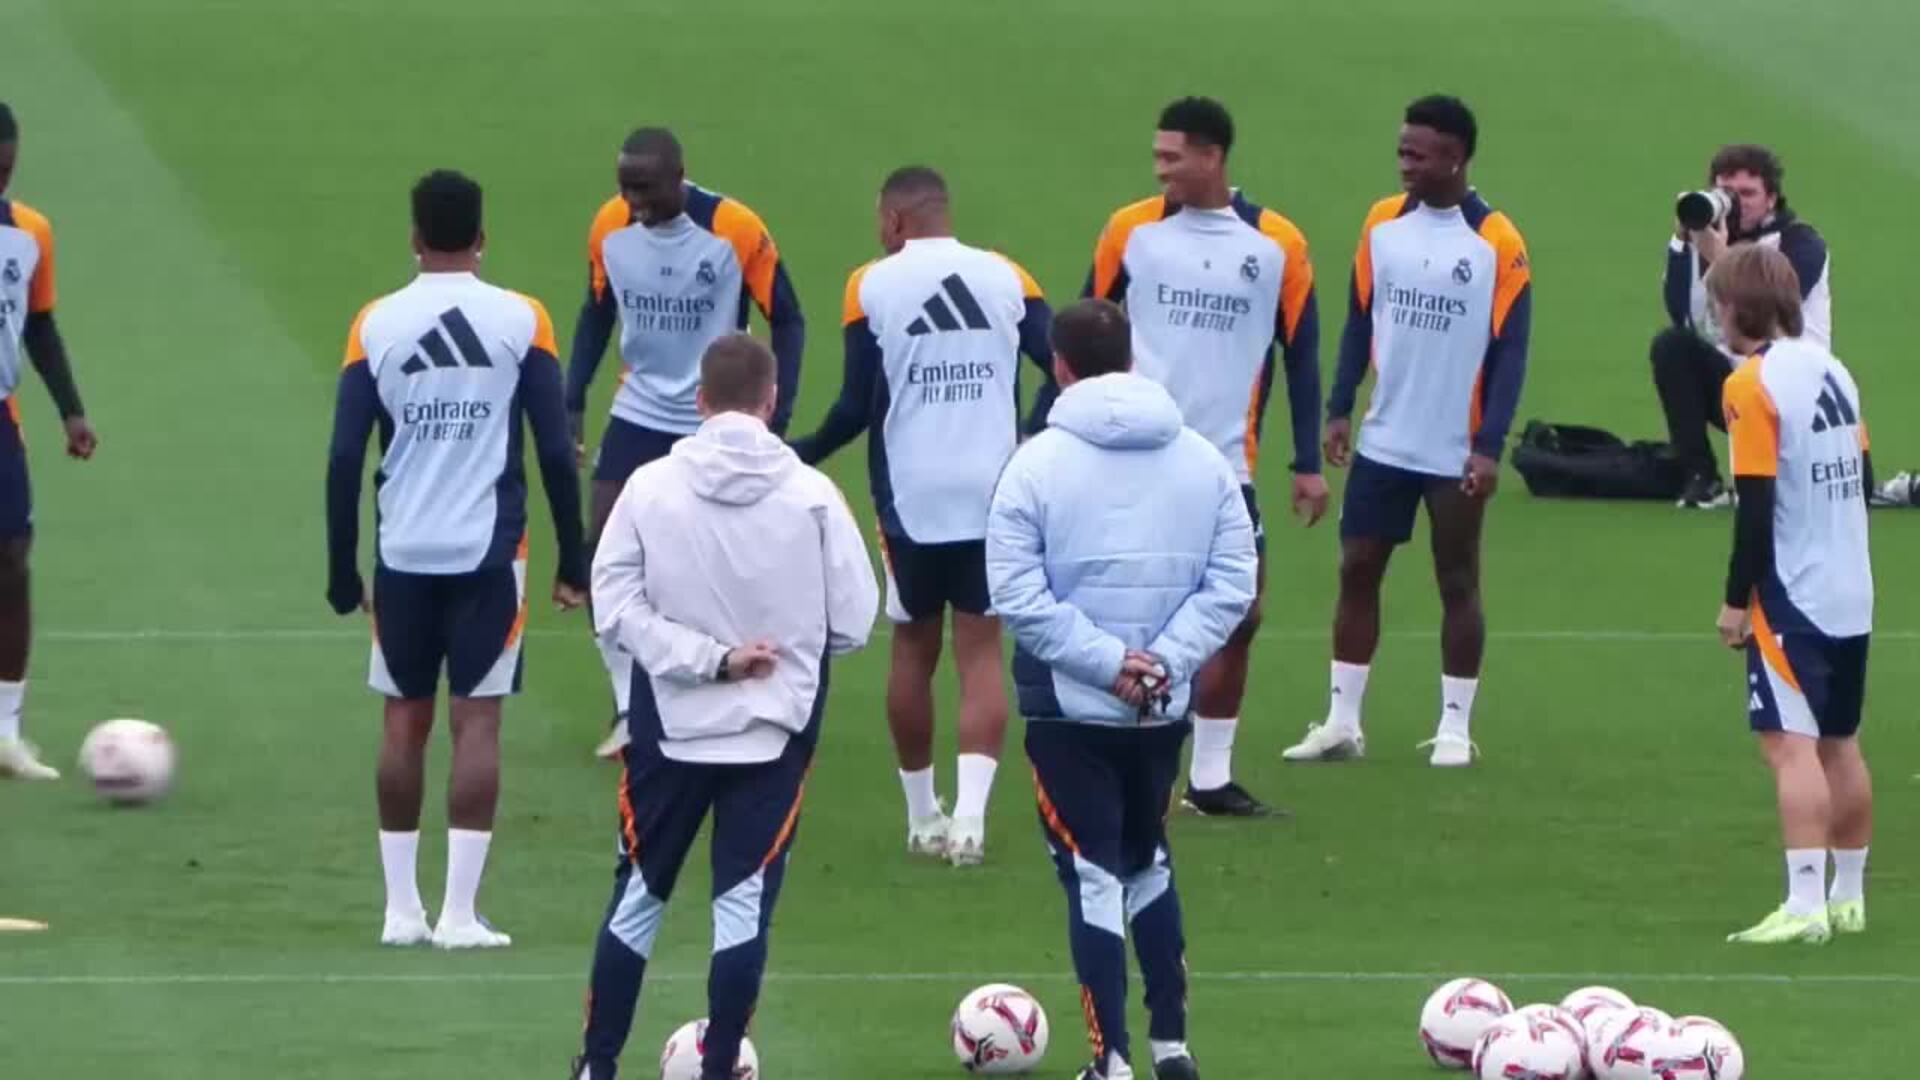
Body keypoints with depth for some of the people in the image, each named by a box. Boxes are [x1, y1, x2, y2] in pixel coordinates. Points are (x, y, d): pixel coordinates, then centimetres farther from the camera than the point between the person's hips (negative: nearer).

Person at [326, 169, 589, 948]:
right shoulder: (521, 321, -2)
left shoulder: (375, 324, 0)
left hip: (403, 554, 1)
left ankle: (401, 909, 12)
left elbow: (344, 457, -1)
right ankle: (459, 913, -5)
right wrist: (573, 563, 4)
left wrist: (342, 570, 7)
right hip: (489, 551, -1)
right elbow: (557, 452, -4)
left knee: (405, 721, 11)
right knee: (477, 719, 0)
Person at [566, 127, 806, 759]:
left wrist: (777, 418, -14)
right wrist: (573, 404, 1)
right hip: (639, 415, 3)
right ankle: (629, 707, 2)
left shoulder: (736, 231, -19)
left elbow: (786, 320, -8)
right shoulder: (610, 228, -7)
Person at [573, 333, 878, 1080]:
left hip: (670, 728, 1)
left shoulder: (651, 487, -10)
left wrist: (709, 658, -12)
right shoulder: (812, 496, -11)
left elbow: (615, 607, -13)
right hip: (776, 732, -1)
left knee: (639, 893, 15)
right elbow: (853, 623, -7)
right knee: (744, 902, 5)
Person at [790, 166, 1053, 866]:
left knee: (913, 651, 14)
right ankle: (970, 813, -14)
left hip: (911, 498, -1)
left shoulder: (873, 287, -4)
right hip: (993, 495, 1)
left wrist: (801, 456, 8)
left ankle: (922, 816, 22)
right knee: (981, 653, 2)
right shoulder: (1005, 279, 1)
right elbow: (1068, 372, -3)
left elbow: (859, 407, -7)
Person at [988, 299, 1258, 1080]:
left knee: (1093, 875, 2)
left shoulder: (1038, 464, -11)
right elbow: (1233, 581, -4)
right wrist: (1166, 659, -10)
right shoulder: (1202, 460, 2)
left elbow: (1018, 593, -18)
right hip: (1167, 707, 4)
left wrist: (1107, 661, -17)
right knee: (1149, 862, 22)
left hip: (1069, 709, -4)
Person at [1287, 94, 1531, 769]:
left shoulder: (1496, 243, -11)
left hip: (1456, 453, -4)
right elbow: (1360, 321, 10)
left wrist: (1489, 447, -15)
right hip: (1383, 442, 4)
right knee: (1357, 569, 5)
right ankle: (1342, 723, 13)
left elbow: (1510, 350, -10)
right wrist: (1339, 409, 3)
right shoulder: (1383, 224, 2)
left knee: (1457, 582, 6)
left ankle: (1455, 728, 14)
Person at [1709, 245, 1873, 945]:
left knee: (1790, 744, -11)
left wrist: (1737, 599, -10)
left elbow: (1755, 508, -17)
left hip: (1793, 597, -8)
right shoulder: (1832, 369, 9)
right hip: (1852, 596, 8)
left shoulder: (1753, 384, -14)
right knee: (1840, 744, 17)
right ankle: (1849, 897, 24)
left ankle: (1805, 906, -18)